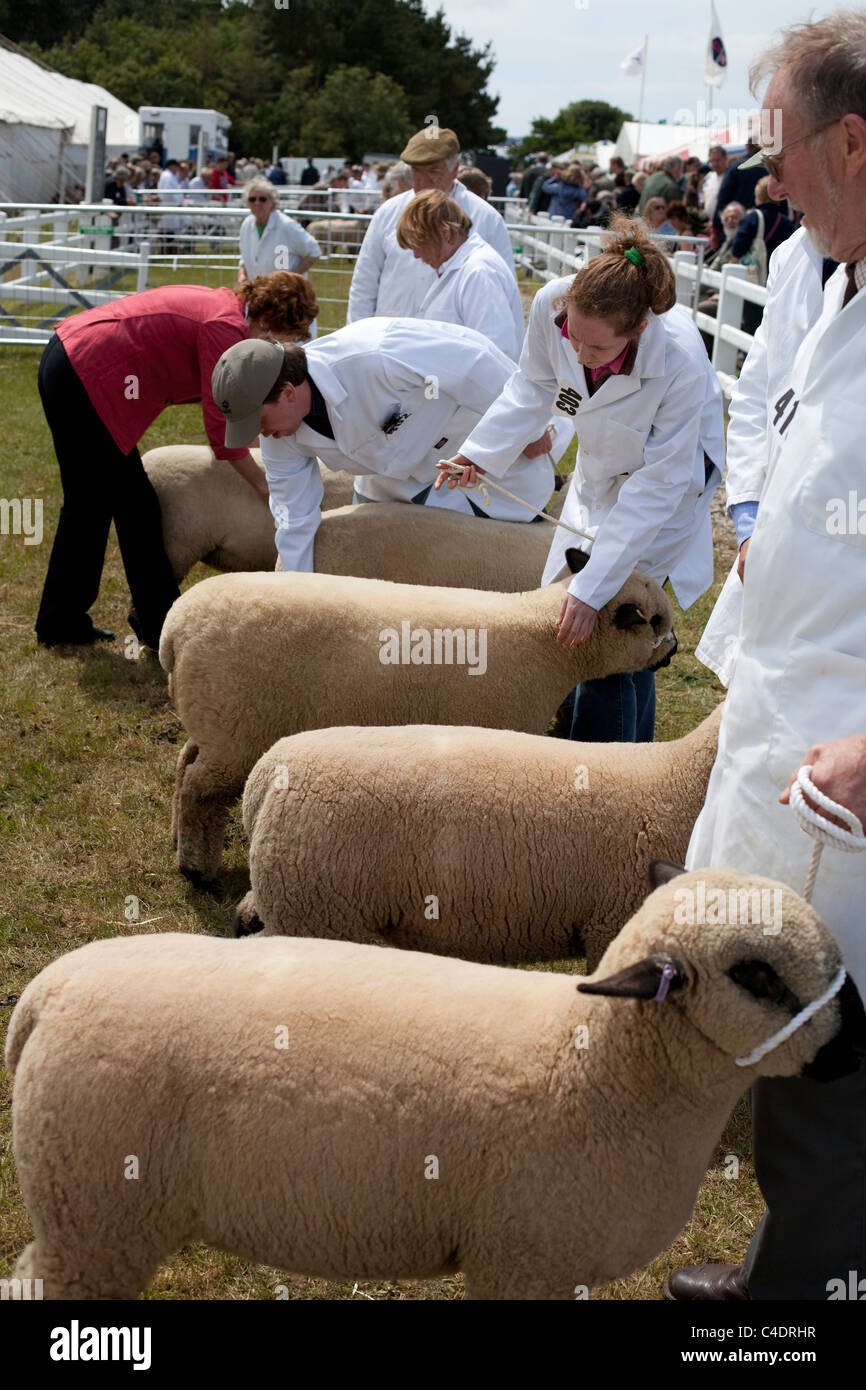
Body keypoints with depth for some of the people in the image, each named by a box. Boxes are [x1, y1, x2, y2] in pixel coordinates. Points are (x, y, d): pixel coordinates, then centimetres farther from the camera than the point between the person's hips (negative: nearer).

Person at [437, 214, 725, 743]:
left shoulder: (681, 363, -38)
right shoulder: (552, 305, -26)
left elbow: (657, 484, -29)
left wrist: (593, 588, -31)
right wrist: (480, 451, -17)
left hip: (668, 478, -6)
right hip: (600, 474, 6)